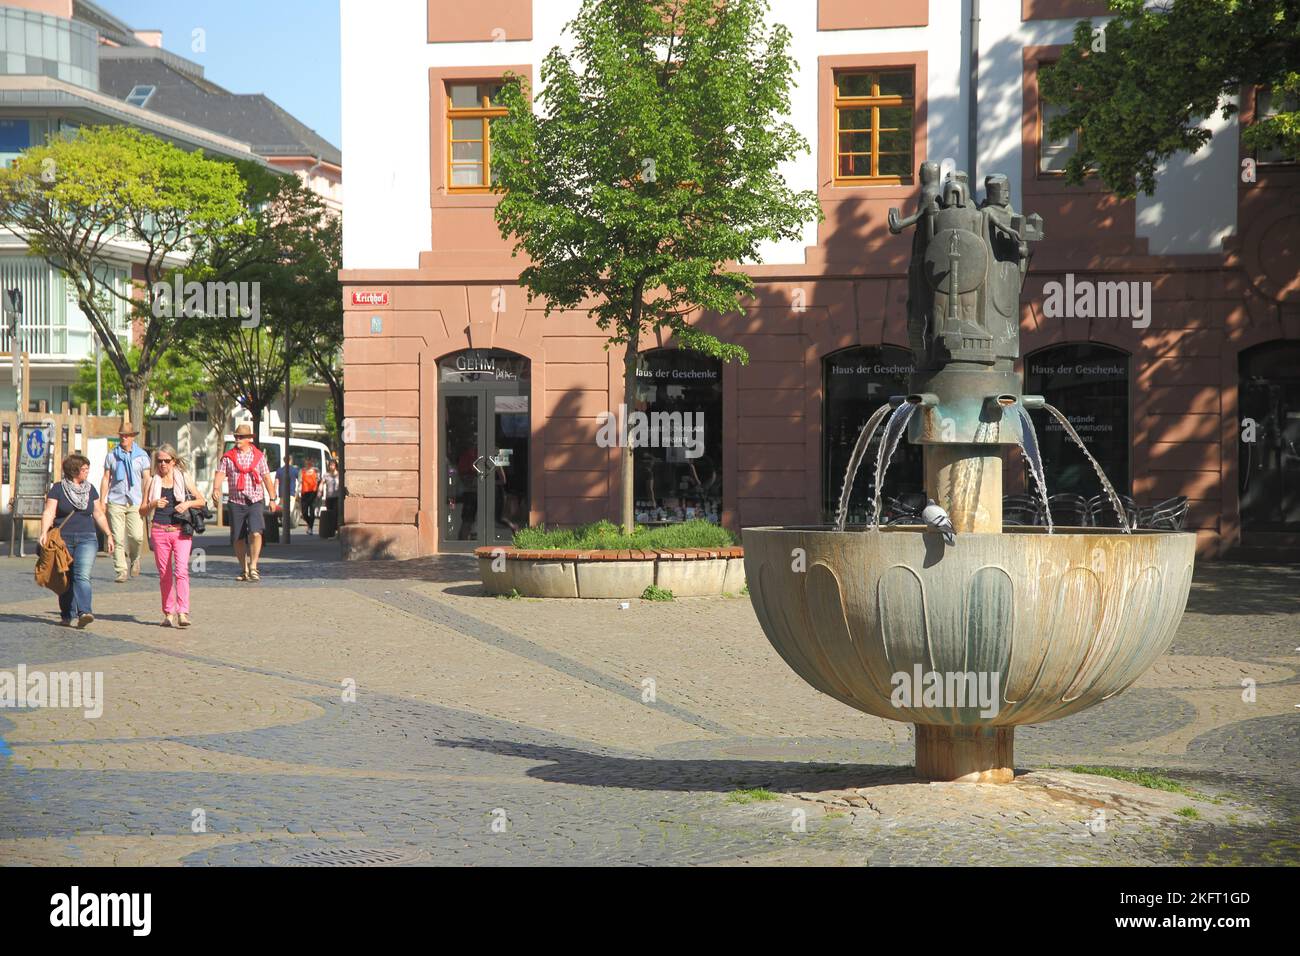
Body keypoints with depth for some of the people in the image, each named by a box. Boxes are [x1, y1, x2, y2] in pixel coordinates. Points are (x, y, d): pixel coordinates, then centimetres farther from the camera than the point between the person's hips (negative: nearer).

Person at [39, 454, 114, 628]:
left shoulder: (90, 489, 12)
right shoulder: (57, 489, 1)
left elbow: (99, 514, 19)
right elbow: (48, 512, -8)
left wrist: (109, 535, 16)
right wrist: (44, 532, -22)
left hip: (86, 539, 1)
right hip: (63, 540, -1)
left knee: (82, 575, -16)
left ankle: (84, 612, -28)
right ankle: (66, 616, 18)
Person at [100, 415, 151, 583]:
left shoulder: (142, 455, 8)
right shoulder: (112, 456, 10)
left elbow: (146, 479, 7)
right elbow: (106, 479, 13)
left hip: (135, 503, -1)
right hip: (116, 502, 1)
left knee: (137, 536, -12)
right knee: (118, 539, -7)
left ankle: (134, 558, 18)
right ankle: (121, 571, -3)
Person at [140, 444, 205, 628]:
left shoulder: (184, 478, 7)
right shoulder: (153, 482, 10)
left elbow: (201, 501, 11)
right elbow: (142, 511, 11)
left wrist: (188, 503, -9)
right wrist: (153, 505, -10)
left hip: (181, 531, -2)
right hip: (159, 531, 2)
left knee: (181, 570, -16)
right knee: (164, 574, 5)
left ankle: (183, 613, -22)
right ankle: (168, 613, 13)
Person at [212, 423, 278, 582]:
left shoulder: (259, 456, 8)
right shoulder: (228, 457, 6)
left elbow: (266, 478, 12)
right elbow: (220, 474, -5)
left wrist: (272, 499, 11)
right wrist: (216, 488, -25)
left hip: (255, 501, -1)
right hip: (236, 502, 1)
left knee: (256, 533, -19)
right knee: (238, 538, 4)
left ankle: (253, 567, -14)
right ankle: (244, 569, 18)